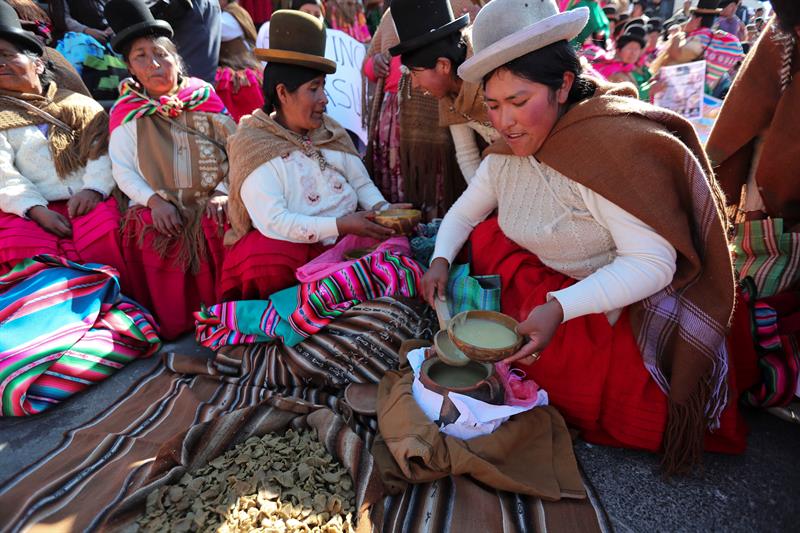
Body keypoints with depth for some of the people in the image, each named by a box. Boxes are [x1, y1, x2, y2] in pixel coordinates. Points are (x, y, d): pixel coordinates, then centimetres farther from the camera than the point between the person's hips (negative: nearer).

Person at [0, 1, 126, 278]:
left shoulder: (79, 104, 19)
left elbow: (102, 149, 5)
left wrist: (93, 188, -14)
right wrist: (36, 209, -15)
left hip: (87, 202, 0)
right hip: (29, 210, 1)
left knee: (106, 234, -31)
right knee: (24, 248, -29)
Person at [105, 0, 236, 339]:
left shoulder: (205, 99, 9)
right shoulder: (127, 112, 9)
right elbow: (123, 170, 5)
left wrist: (224, 192, -9)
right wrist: (154, 201, -12)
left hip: (209, 203, 0)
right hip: (157, 206, 1)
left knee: (219, 228, -29)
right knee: (153, 238, -28)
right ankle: (173, 323, -9)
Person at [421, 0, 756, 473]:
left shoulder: (609, 149, -28)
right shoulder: (511, 150, -4)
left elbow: (653, 264, -30)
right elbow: (465, 211, 6)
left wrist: (557, 309, -39)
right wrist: (441, 259, -12)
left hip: (623, 306, -7)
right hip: (554, 284, 7)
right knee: (484, 238, -6)